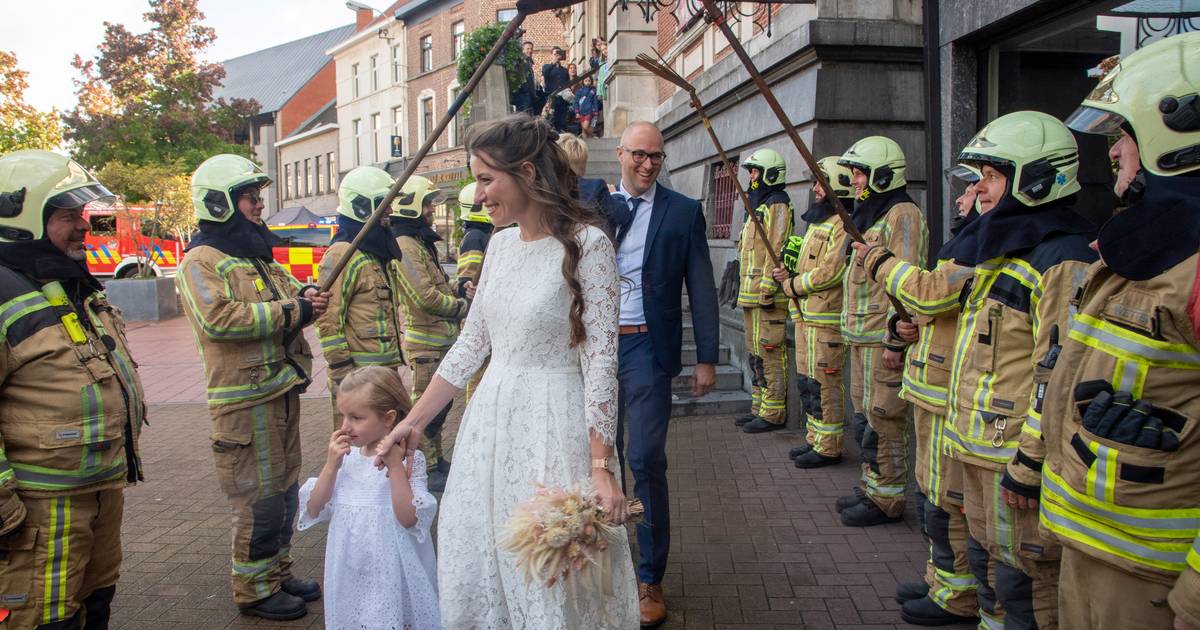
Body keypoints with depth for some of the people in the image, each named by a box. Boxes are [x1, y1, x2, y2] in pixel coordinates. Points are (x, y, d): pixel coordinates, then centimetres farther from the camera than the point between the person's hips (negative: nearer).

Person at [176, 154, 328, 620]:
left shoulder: (256, 257, 18)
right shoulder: (201, 261, -10)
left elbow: (292, 293, 18)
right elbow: (219, 318, -24)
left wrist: (307, 297, -7)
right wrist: (291, 312, -22)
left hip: (281, 390, 9)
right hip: (244, 399, -9)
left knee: (285, 490, 17)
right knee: (260, 499, -2)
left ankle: (278, 573, 31)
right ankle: (254, 590, 13)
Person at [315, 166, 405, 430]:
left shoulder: (379, 253, 16)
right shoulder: (342, 254, -14)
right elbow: (329, 320, -18)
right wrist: (344, 373, -19)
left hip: (386, 367, 9)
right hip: (358, 373, -9)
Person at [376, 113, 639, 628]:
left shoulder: (586, 243, -13)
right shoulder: (501, 243, 7)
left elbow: (600, 359, -15)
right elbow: (472, 342, 12)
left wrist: (601, 467, -18)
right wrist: (414, 422, 11)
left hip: (551, 428, -7)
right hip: (491, 422, 7)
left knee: (552, 586, 5)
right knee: (474, 576, 16)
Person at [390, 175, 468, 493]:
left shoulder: (420, 243, 17)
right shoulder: (405, 246, -17)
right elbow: (425, 296, -22)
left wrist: (461, 289, 4)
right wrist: (463, 306, -10)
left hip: (440, 338, 10)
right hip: (425, 340, -10)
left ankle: (437, 457, 32)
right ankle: (428, 469, 9)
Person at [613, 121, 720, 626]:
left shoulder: (683, 211, -1)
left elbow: (701, 289, -1)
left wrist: (706, 358, -4)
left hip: (646, 348, -3)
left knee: (645, 460, -3)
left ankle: (650, 578, 12)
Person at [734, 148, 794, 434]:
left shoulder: (777, 205, -9)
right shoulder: (757, 206, 23)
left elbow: (777, 250, -18)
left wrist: (768, 290, -23)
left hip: (766, 295, -11)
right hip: (751, 294, 11)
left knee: (769, 354, -7)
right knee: (755, 354, 14)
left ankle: (774, 414, -2)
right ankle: (760, 408, 22)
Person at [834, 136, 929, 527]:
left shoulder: (902, 215, -14)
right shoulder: (870, 216, 18)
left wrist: (895, 340, -23)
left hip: (883, 340, -10)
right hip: (862, 336, 10)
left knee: (883, 419, -3)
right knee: (865, 416, 16)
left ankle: (887, 500, 7)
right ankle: (872, 488, 27)